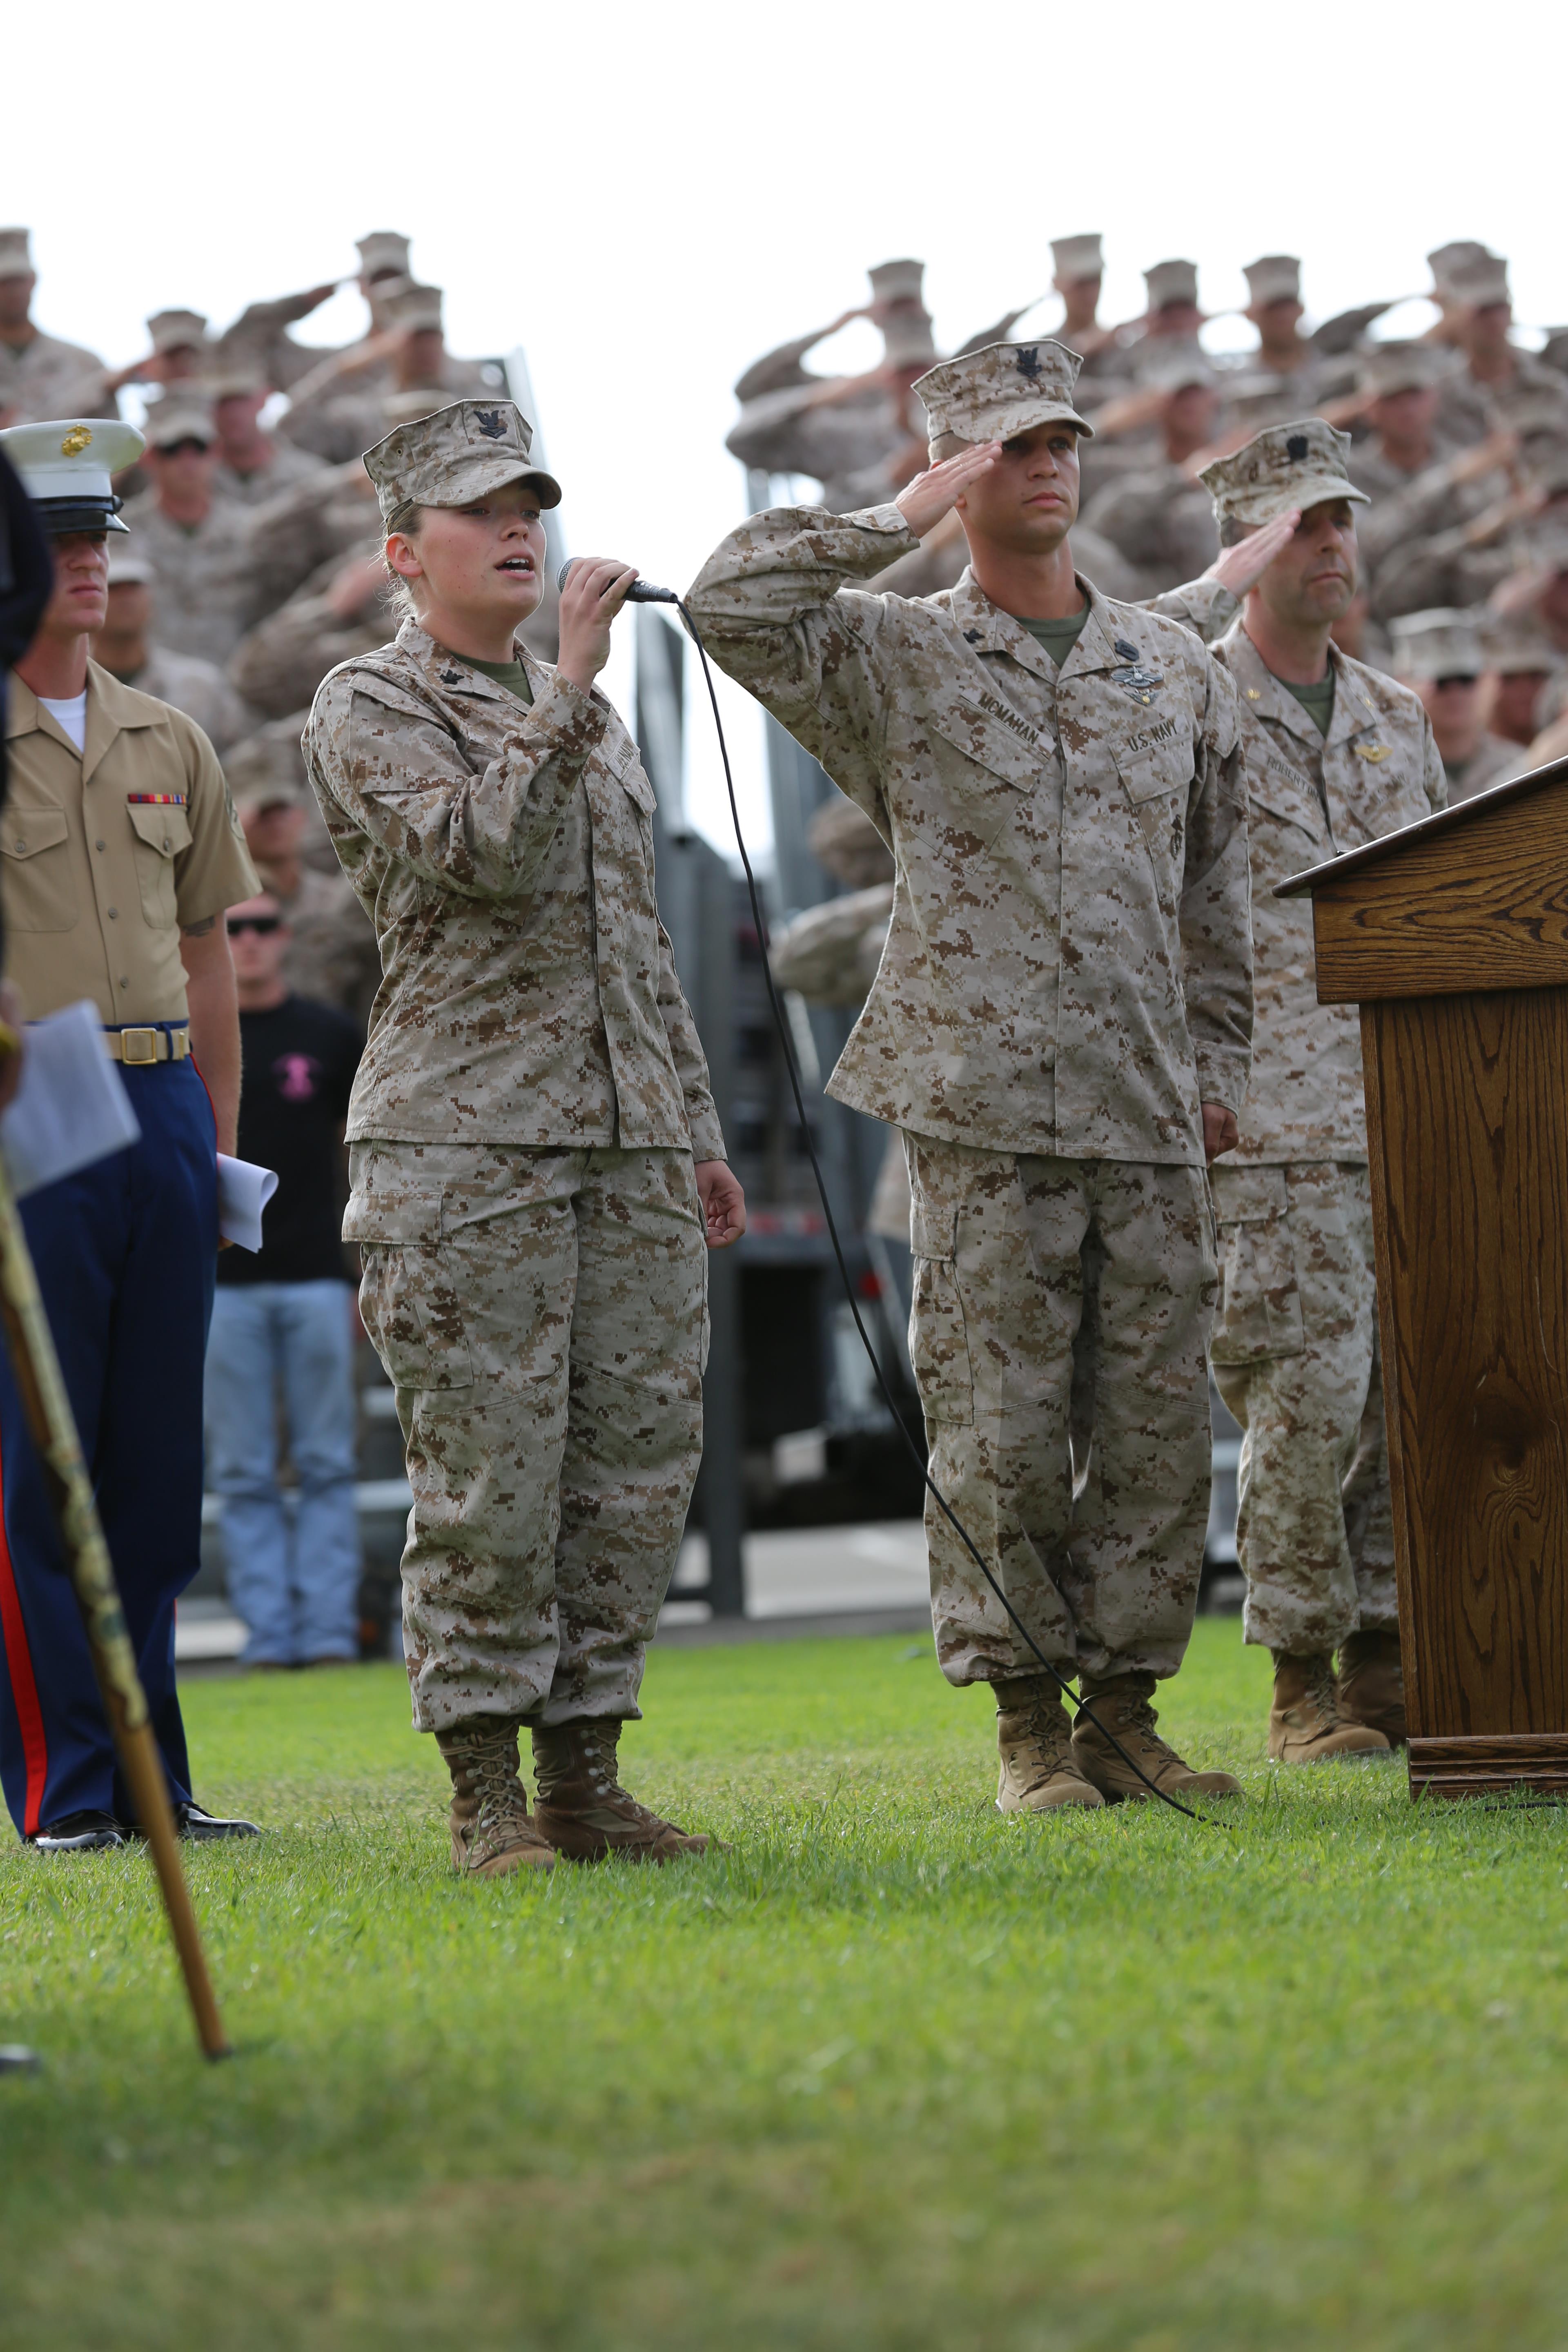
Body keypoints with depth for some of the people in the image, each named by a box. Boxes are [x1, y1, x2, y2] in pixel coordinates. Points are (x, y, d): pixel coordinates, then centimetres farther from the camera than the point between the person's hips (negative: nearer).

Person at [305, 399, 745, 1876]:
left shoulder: (586, 718, 22)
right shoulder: (366, 711, 0)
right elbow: (480, 851, -18)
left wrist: (696, 1128, 22)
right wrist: (571, 688, -19)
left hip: (629, 1147, 7)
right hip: (464, 1145, -7)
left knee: (635, 1464, 3)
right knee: (488, 1480, -7)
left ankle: (587, 1771, 9)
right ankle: (487, 1791, -2)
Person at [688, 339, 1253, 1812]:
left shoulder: (1176, 672, 15)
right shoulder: (893, 663, 4)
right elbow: (729, 603, -11)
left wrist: (1217, 1059, 19)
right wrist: (899, 521, -7)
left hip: (1150, 1110, 4)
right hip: (982, 1110, -4)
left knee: (1155, 1424, 4)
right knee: (999, 1429, -3)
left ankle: (1124, 1704, 12)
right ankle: (1026, 1726, 4)